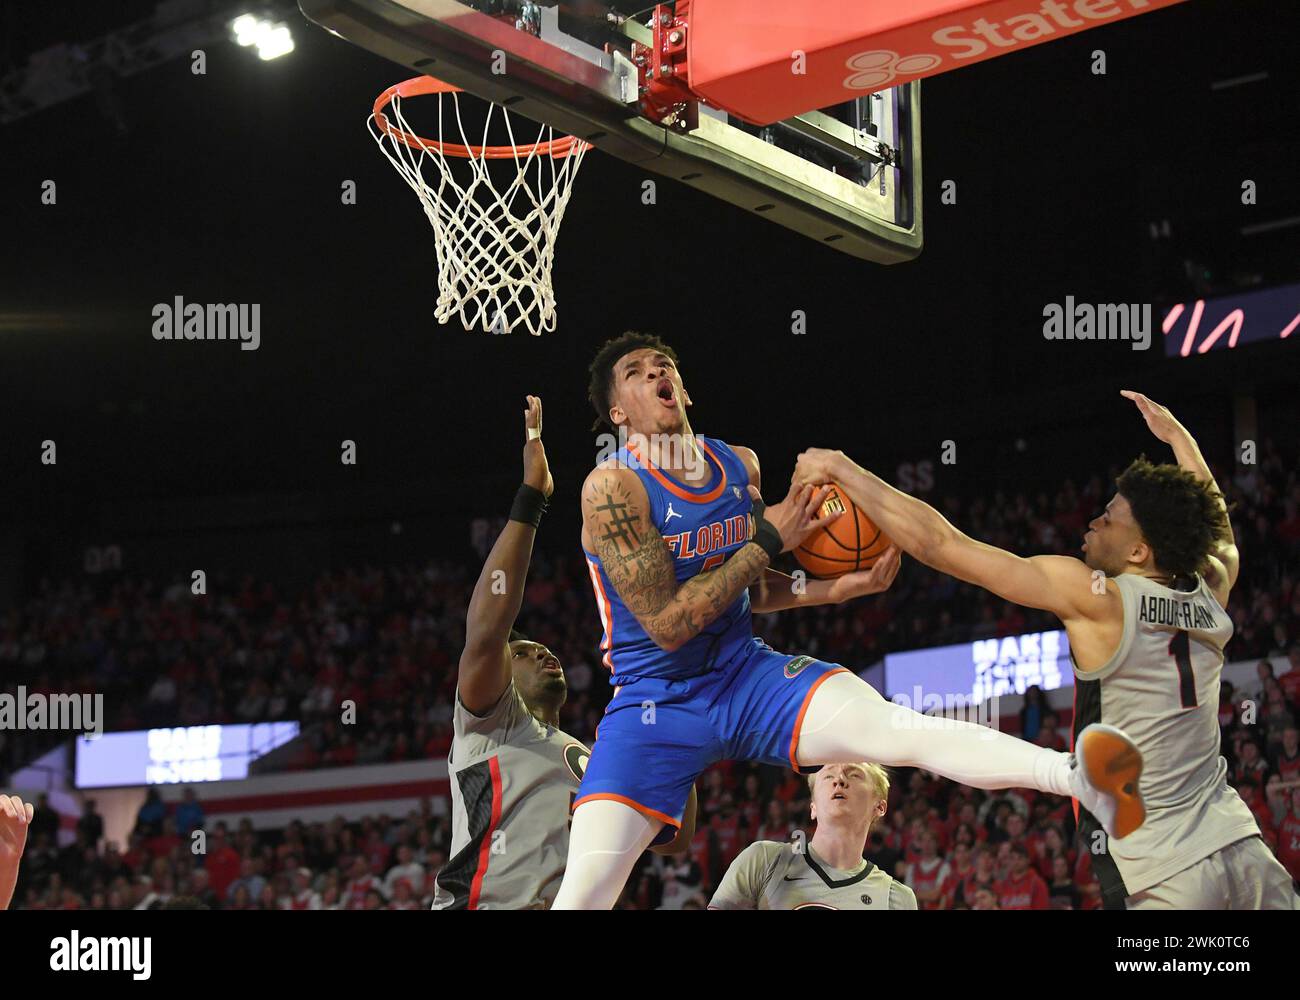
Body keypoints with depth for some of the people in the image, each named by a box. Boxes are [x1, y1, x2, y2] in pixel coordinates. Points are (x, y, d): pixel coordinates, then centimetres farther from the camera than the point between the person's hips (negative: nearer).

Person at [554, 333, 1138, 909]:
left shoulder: (739, 465, 5)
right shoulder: (613, 487, -15)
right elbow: (667, 623, -20)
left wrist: (835, 589, 1)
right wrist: (769, 541, -17)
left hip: (745, 673, 4)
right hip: (655, 700, -4)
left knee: (904, 730, -21)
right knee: (585, 890, -18)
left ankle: (1084, 781, -40)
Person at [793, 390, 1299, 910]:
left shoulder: (1097, 598, -10)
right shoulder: (1212, 598, 7)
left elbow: (940, 544, -9)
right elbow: (1217, 531, 34)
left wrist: (841, 469, -1)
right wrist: (1179, 438, 44)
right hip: (1243, 848, 7)